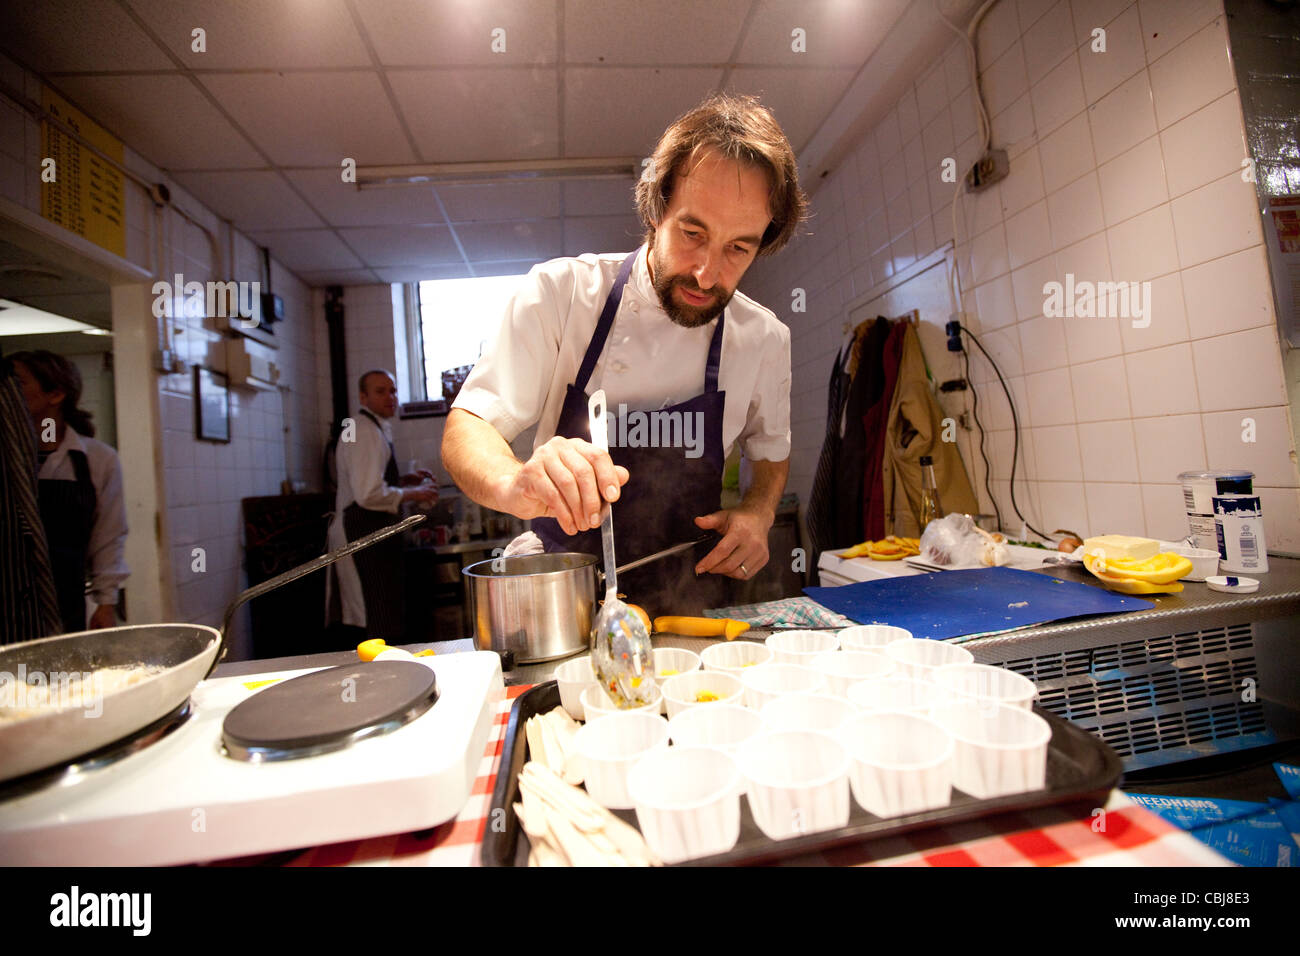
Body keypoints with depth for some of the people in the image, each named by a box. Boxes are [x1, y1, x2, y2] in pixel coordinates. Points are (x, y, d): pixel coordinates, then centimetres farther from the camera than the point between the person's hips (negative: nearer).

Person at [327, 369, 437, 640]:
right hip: (364, 535, -11)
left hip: (371, 531, 11)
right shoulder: (365, 432, -15)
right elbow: (368, 494, -25)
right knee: (385, 627, -8)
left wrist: (406, 479, 15)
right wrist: (412, 494, -12)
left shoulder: (377, 429, 17)